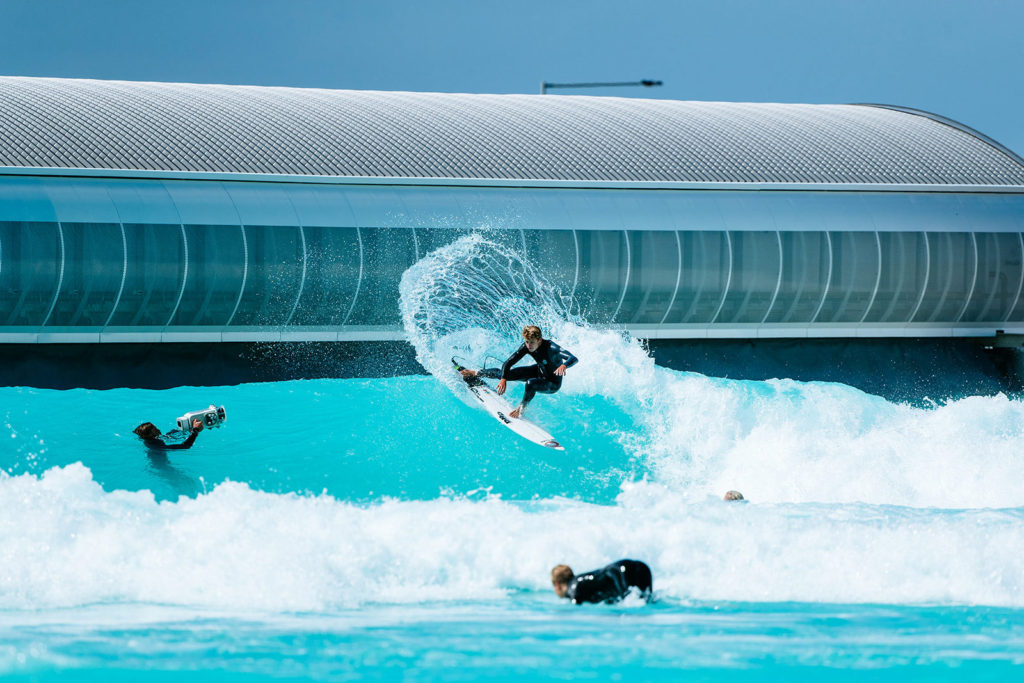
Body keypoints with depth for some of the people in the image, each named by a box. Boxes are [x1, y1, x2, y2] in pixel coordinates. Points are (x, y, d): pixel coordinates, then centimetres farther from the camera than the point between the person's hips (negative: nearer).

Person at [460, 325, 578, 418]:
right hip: (539, 372, 6)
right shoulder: (526, 347, -20)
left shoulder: (550, 348, -37)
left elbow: (573, 359, -48)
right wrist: (503, 379, -29)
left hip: (553, 383, -6)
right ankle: (475, 373, 33)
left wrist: (563, 366, -70)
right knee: (503, 373, 4)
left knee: (530, 384, -38)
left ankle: (521, 409, -12)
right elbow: (509, 363, -15)